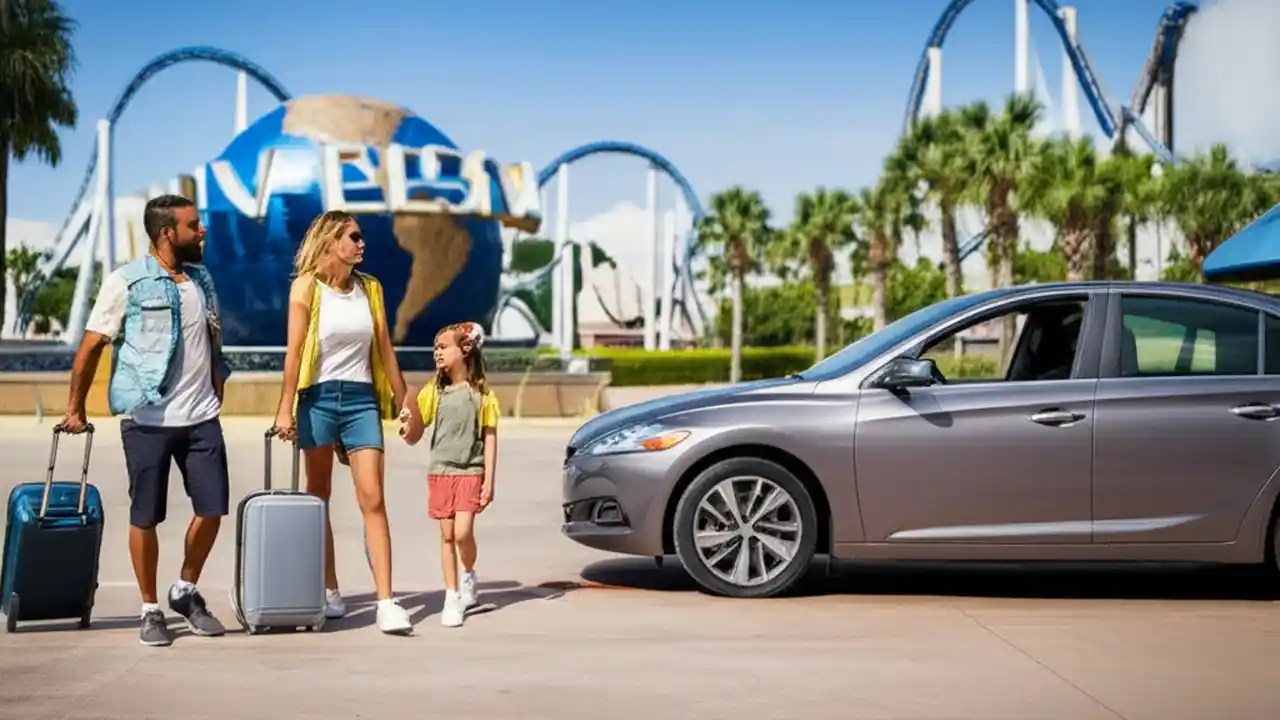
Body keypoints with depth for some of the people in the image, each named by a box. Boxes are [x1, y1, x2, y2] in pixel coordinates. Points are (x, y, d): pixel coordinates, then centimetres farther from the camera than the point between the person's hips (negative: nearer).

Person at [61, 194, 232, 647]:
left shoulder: (202, 280, 11)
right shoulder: (126, 282, -6)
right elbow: (91, 346, -3)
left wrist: (216, 399, 14)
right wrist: (75, 408, -1)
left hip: (201, 417, 5)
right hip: (147, 419, -5)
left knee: (212, 507, 3)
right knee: (145, 517, 2)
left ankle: (185, 592, 24)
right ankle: (151, 611, 16)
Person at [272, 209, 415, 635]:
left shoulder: (369, 288, 9)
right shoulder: (306, 287, -2)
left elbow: (384, 347, 14)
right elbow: (294, 350, -6)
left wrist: (402, 400, 15)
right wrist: (285, 409, -11)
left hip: (361, 399, 2)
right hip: (319, 398, -2)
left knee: (373, 499, -7)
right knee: (319, 497, 8)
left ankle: (386, 602, -12)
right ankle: (329, 591, 20)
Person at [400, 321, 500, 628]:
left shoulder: (481, 393, -2)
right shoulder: (434, 391, 4)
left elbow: (490, 438, 0)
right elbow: (413, 438, 6)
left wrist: (489, 480, -6)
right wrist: (409, 421, -16)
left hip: (470, 472, -3)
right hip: (440, 472, 3)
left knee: (463, 532, -12)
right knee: (447, 535, 3)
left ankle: (469, 575, 17)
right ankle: (452, 597, 11)